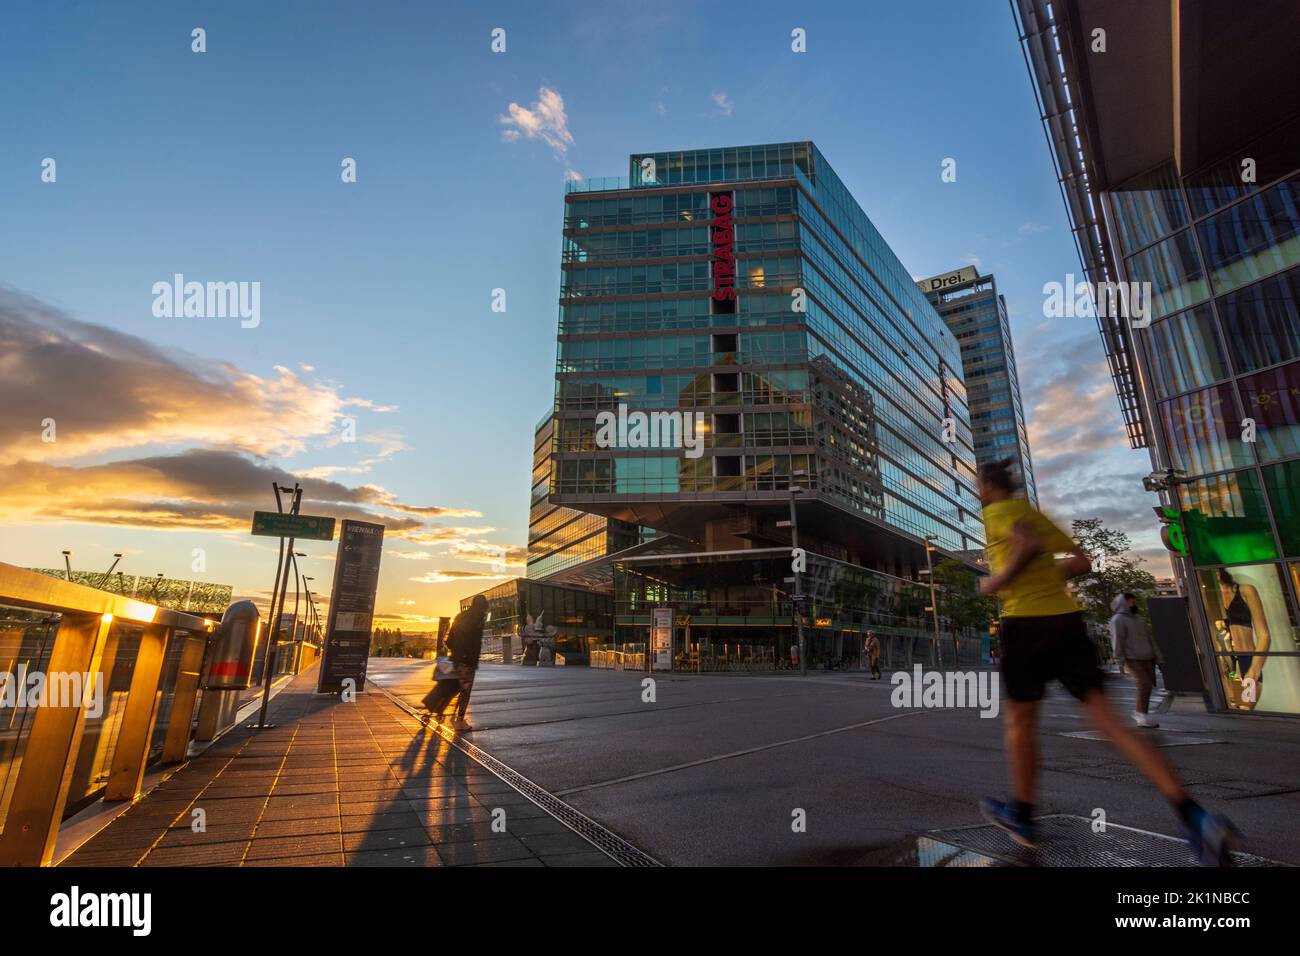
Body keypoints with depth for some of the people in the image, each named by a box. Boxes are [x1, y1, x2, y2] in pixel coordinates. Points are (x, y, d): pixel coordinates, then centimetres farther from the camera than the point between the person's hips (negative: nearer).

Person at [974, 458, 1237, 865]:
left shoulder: (996, 512, -4)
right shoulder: (1036, 513, 20)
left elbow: (1031, 543, -22)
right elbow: (1082, 562, 20)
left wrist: (1001, 579, -11)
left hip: (1026, 622, -7)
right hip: (1067, 618, 7)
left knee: (1019, 720, 9)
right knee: (1105, 716, 2)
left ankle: (1022, 815, 22)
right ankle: (1195, 816, -10)